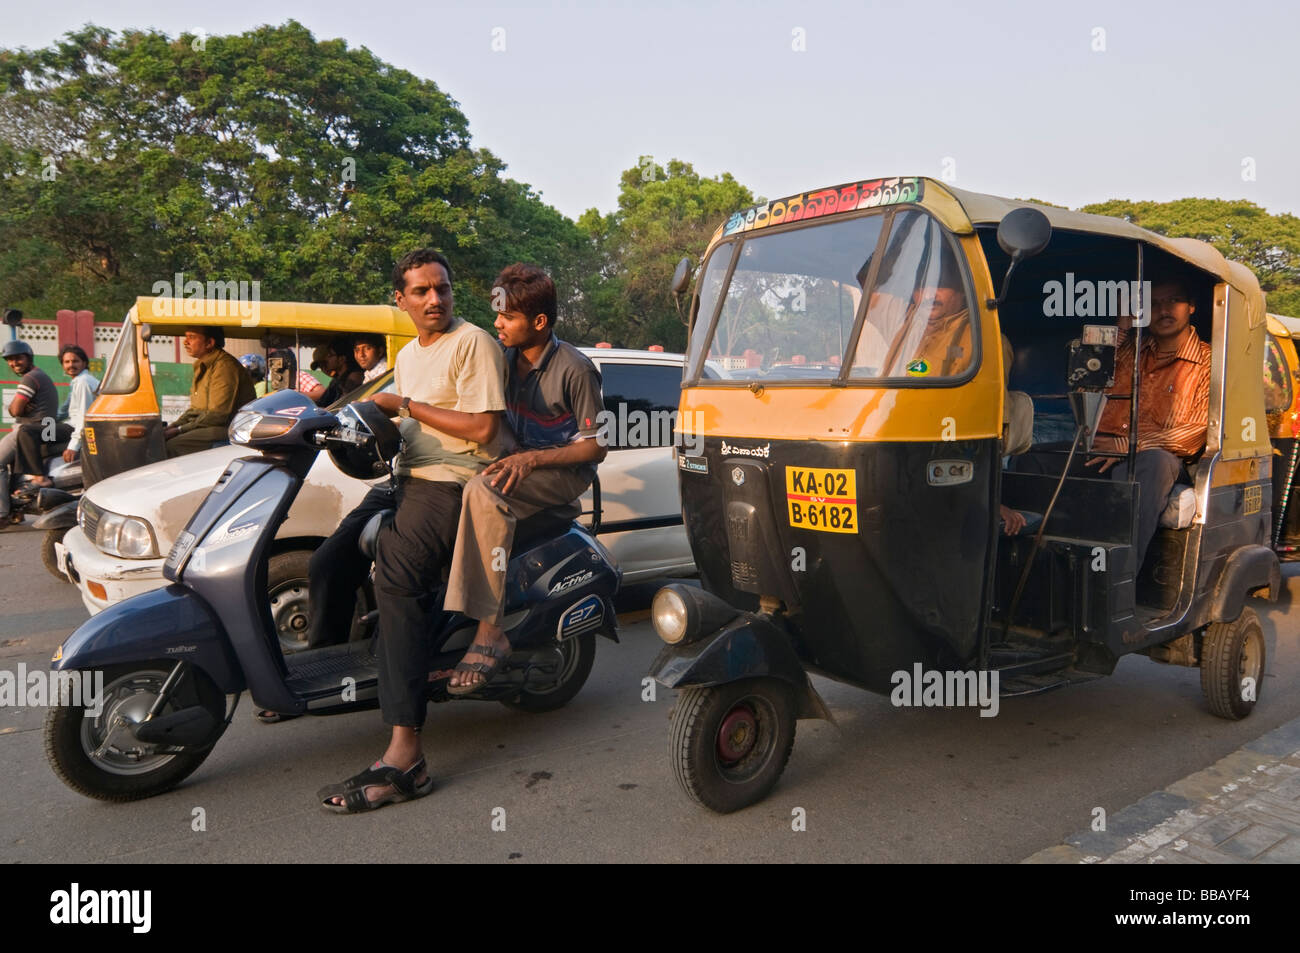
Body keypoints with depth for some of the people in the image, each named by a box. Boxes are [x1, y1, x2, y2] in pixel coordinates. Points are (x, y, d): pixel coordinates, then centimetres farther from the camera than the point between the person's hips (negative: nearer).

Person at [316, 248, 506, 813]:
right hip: (409, 480, 10)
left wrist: (405, 405, -10)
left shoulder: (473, 343, -5)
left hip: (456, 485, -10)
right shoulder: (408, 355, 23)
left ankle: (404, 755, -34)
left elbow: (482, 429, -14)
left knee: (396, 574, -30)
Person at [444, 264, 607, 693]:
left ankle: (490, 631, -34)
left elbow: (596, 447, -10)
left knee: (484, 492, -35)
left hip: (564, 472, -7)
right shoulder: (506, 359, 9)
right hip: (516, 464, 7)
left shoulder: (575, 369, -11)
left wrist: (532, 459, -23)